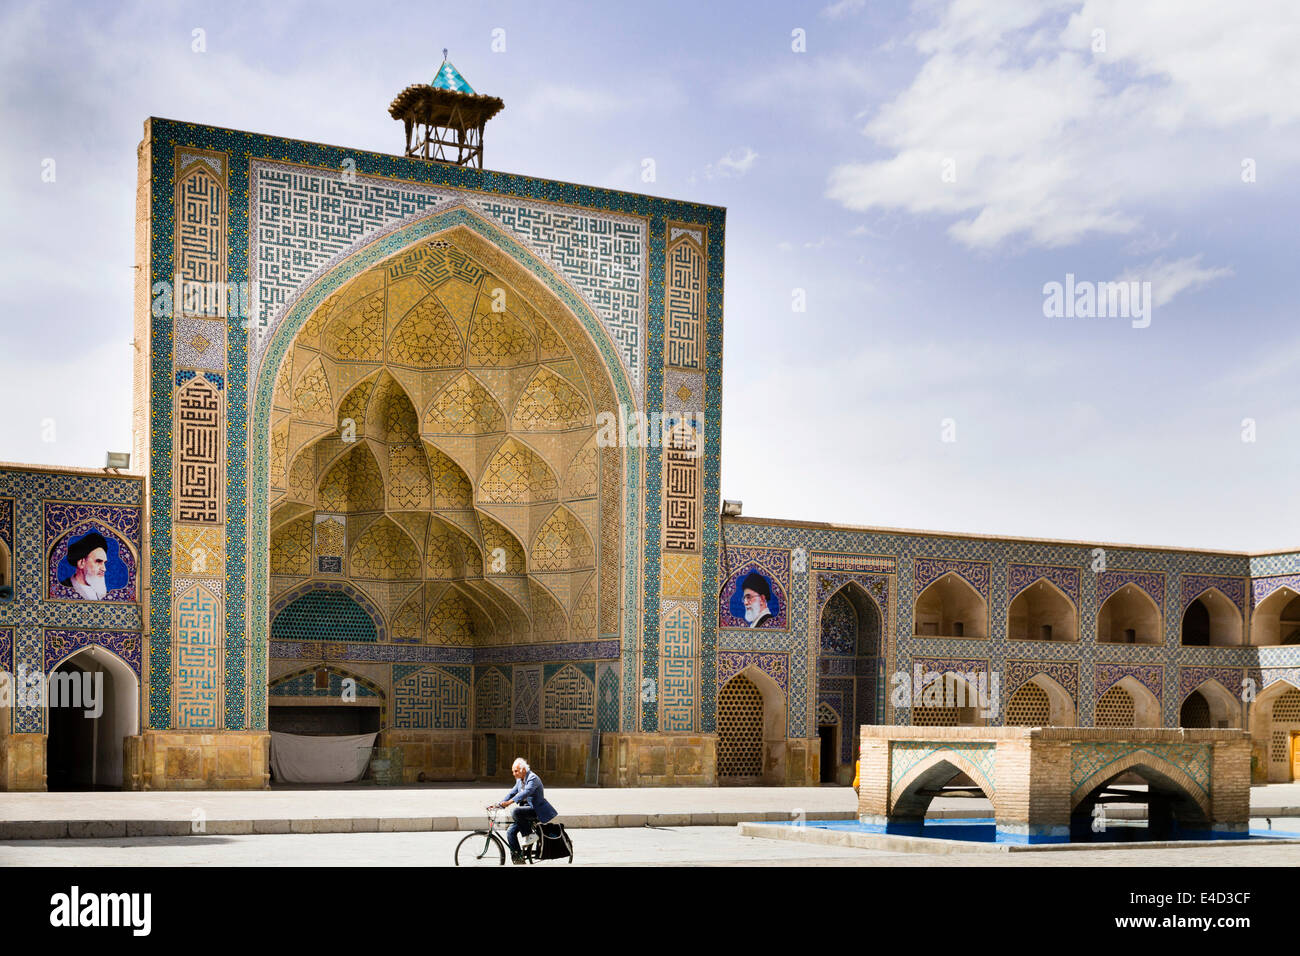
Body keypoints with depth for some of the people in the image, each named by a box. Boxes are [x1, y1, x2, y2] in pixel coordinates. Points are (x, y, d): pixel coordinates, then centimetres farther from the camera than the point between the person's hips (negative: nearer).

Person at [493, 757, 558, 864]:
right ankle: (518, 858, 2)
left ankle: (529, 834, -14)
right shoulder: (519, 780, 13)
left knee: (516, 811, -33)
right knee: (510, 832, -5)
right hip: (526, 809, 9)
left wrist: (510, 802, -41)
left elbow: (525, 792, -31)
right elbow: (512, 793, 14)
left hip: (536, 810, -9)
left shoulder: (533, 778, -16)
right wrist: (499, 804, 1)